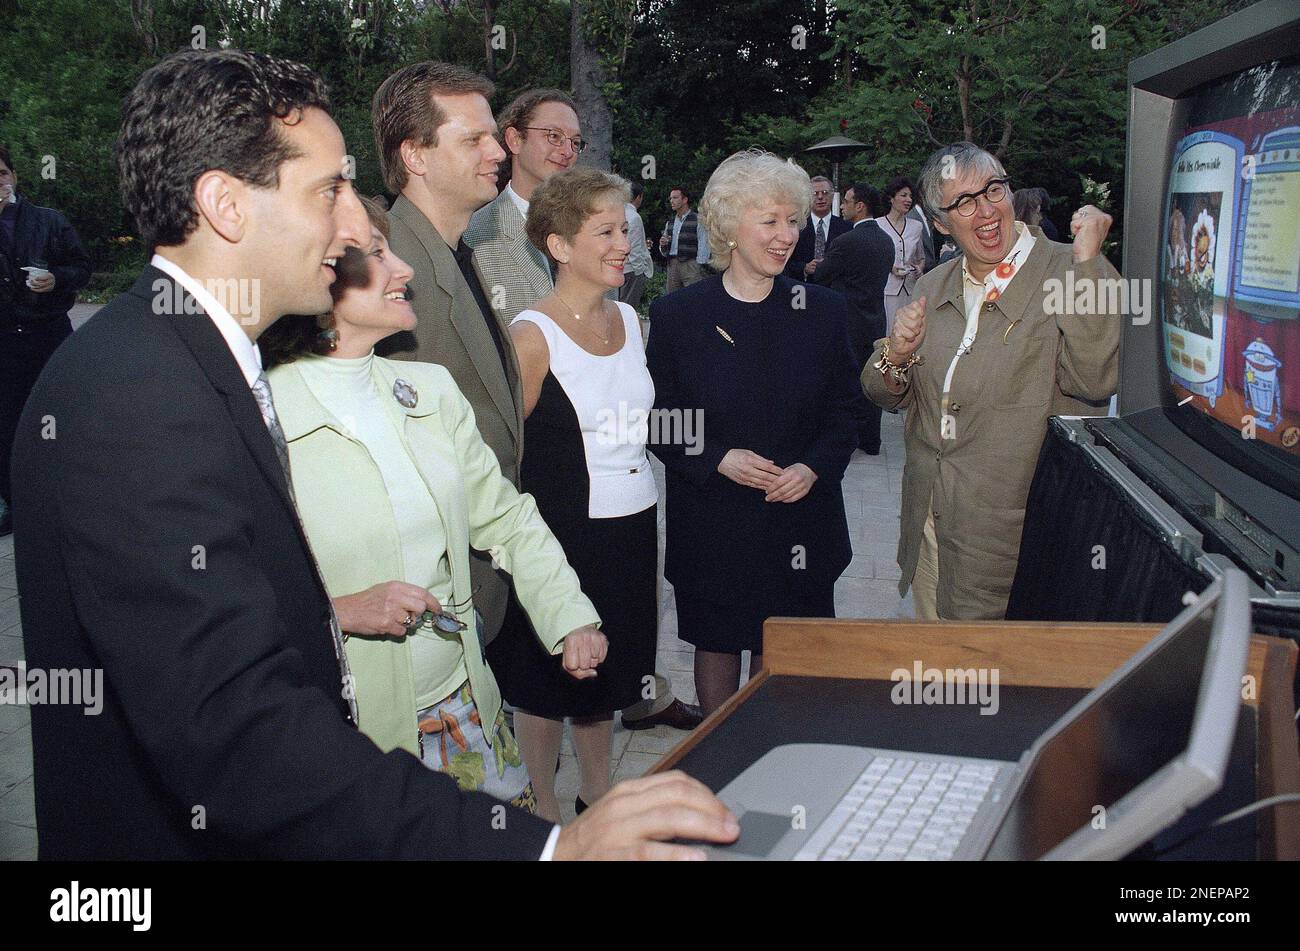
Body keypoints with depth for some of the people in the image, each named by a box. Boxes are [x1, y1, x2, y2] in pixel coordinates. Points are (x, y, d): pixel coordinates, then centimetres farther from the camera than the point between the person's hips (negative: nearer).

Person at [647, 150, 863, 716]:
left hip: (799, 517, 2)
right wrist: (718, 460, -17)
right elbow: (660, 424, -1)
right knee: (716, 643, 11)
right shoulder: (675, 316, -4)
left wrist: (814, 467, -11)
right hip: (712, 522, -1)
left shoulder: (824, 312, 2)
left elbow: (846, 409, 7)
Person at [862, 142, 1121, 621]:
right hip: (928, 525, 6)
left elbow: (1095, 381, -26)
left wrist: (1087, 261, -26)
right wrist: (896, 353, -9)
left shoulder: (1067, 272, -11)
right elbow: (888, 397, 13)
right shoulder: (933, 287, 8)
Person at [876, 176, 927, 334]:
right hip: (887, 289, -4)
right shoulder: (877, 225, 0)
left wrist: (920, 268, 3)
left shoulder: (917, 226, 13)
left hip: (911, 289, 4)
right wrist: (889, 268, -11)